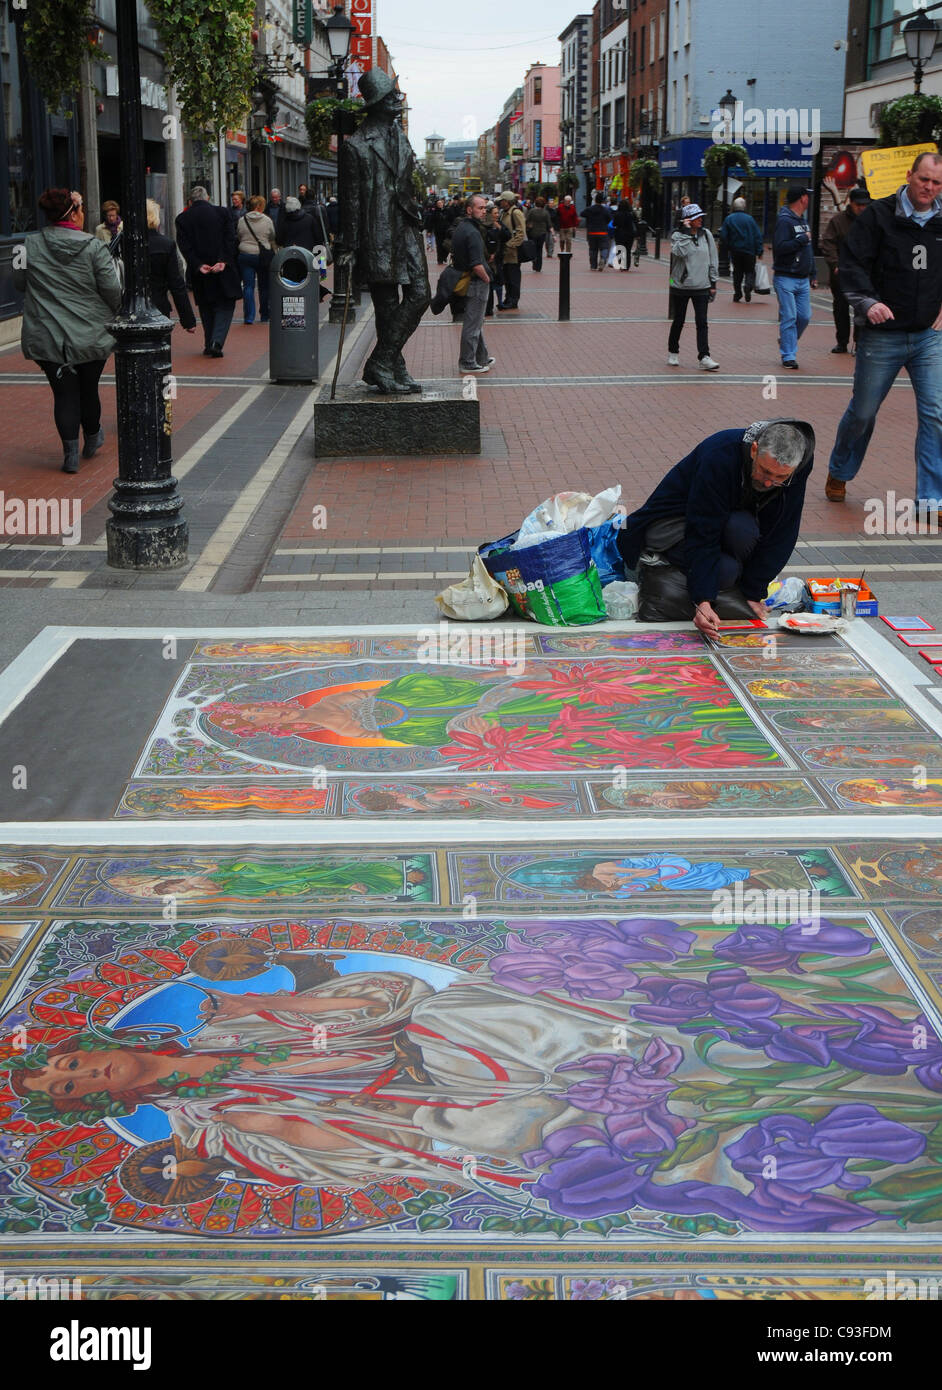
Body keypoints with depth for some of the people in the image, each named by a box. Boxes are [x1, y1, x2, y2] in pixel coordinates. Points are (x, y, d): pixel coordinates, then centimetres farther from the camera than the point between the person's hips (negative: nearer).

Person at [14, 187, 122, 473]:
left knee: (64, 394, 5)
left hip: (49, 339, 1)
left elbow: (19, 283, 8)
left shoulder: (31, 247, -4)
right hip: (92, 336, -1)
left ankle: (70, 454, 3)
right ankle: (92, 441, 36)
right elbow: (112, 290, -11)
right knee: (89, 389, 16)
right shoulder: (93, 247, -12)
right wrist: (116, 314, 9)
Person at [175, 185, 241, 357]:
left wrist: (198, 265, -9)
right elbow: (230, 239, -8)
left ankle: (209, 345, 17)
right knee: (225, 305, 6)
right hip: (223, 270, -2)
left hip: (200, 272, 2)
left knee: (206, 307, 15)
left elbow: (184, 246, -6)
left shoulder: (182, 219, 1)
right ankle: (217, 341, -12)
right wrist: (223, 262, -11)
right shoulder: (222, 213, -1)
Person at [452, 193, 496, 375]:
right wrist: (487, 278, -12)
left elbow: (454, 257, 19)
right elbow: (477, 265, -27)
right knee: (473, 324, -2)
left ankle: (482, 358, 32)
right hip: (476, 283, -10)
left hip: (463, 280, 10)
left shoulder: (459, 228, 10)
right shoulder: (473, 232, -22)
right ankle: (468, 363, 5)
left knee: (476, 322, 20)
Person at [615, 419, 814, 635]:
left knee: (743, 530, -33)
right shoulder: (719, 456, -34)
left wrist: (754, 592, -18)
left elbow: (781, 535, -13)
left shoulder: (800, 464, -20)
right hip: (671, 521, -4)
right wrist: (702, 601, -43)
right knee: (726, 571, -31)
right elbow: (701, 535, -35)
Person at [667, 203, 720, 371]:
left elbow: (712, 259, 11)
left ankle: (704, 357, -11)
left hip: (701, 286, 2)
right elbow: (679, 252, -23)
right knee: (678, 321, 10)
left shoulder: (706, 234, 6)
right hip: (680, 286, -2)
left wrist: (713, 283, 9)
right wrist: (686, 231, -19)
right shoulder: (678, 236, -3)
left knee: (702, 322, -7)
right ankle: (673, 353, 27)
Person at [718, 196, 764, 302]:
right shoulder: (750, 219, -5)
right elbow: (758, 235, -6)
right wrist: (759, 251, -2)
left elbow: (723, 236, -1)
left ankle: (737, 295, 9)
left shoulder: (729, 219, -2)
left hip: (735, 251, 2)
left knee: (737, 272, 12)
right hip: (749, 251, -2)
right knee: (750, 271, 7)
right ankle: (748, 285, -23)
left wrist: (728, 248, 11)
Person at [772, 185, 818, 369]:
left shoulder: (803, 221, 17)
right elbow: (780, 247, -23)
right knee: (789, 317, -7)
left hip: (803, 280, 8)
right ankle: (788, 356, -1)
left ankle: (786, 342, 26)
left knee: (805, 316, 4)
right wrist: (802, 239, -16)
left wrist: (812, 274, 23)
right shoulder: (784, 220, -11)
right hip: (786, 279, -8)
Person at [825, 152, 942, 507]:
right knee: (862, 412, 9)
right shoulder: (879, 215, -4)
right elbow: (852, 264, -10)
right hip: (882, 335, -2)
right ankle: (839, 473, 36)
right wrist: (866, 302, -24)